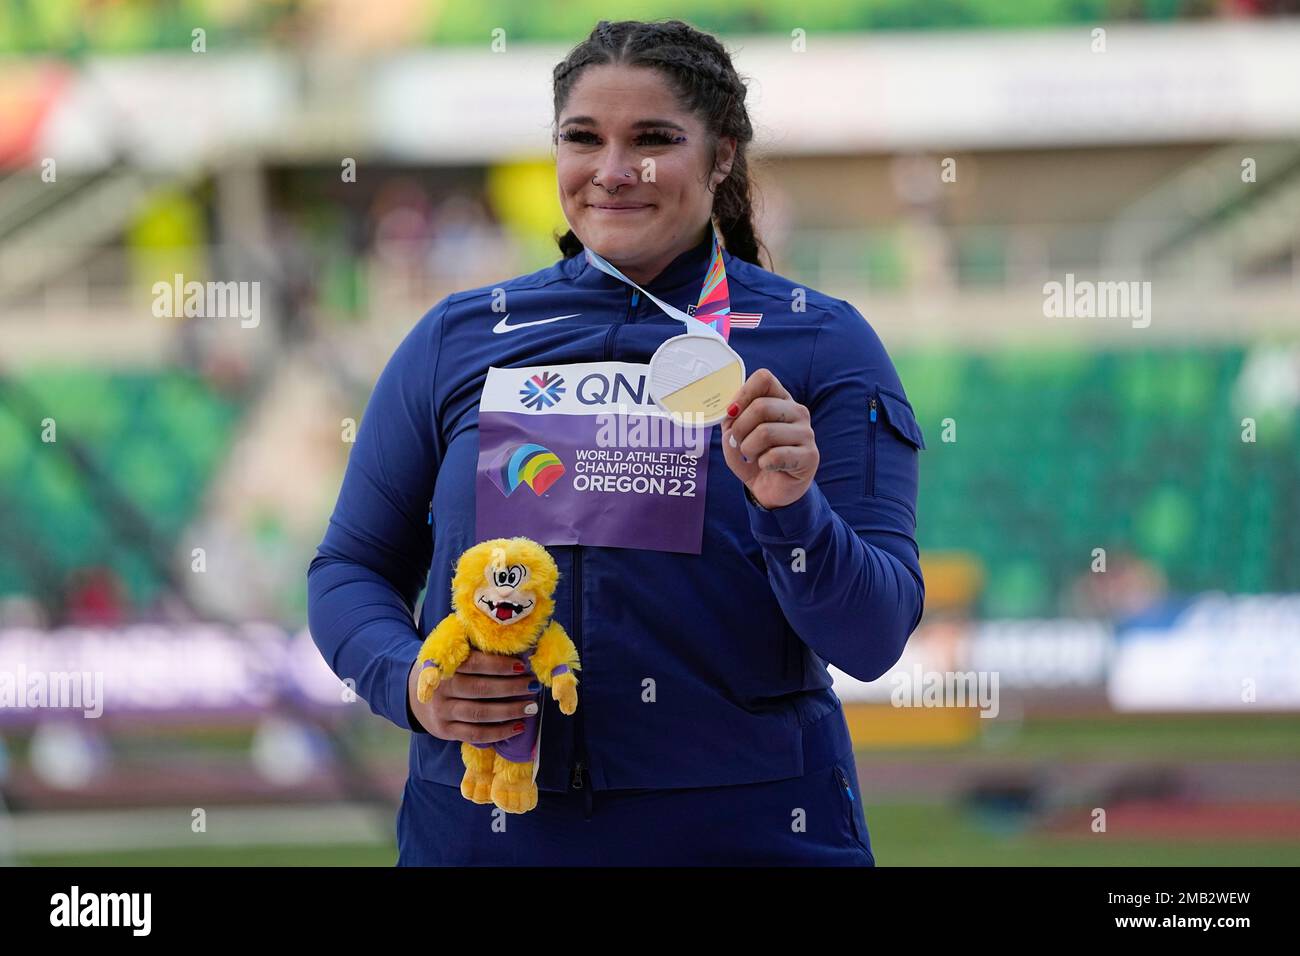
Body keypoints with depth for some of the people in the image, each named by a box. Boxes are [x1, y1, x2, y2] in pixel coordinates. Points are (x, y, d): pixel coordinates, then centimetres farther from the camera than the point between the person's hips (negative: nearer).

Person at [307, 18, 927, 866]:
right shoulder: (458, 341, 6)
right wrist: (408, 682, -11)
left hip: (743, 828, -2)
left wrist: (791, 510, -23)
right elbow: (350, 571, 9)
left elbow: (873, 639, -6)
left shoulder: (821, 344, 0)